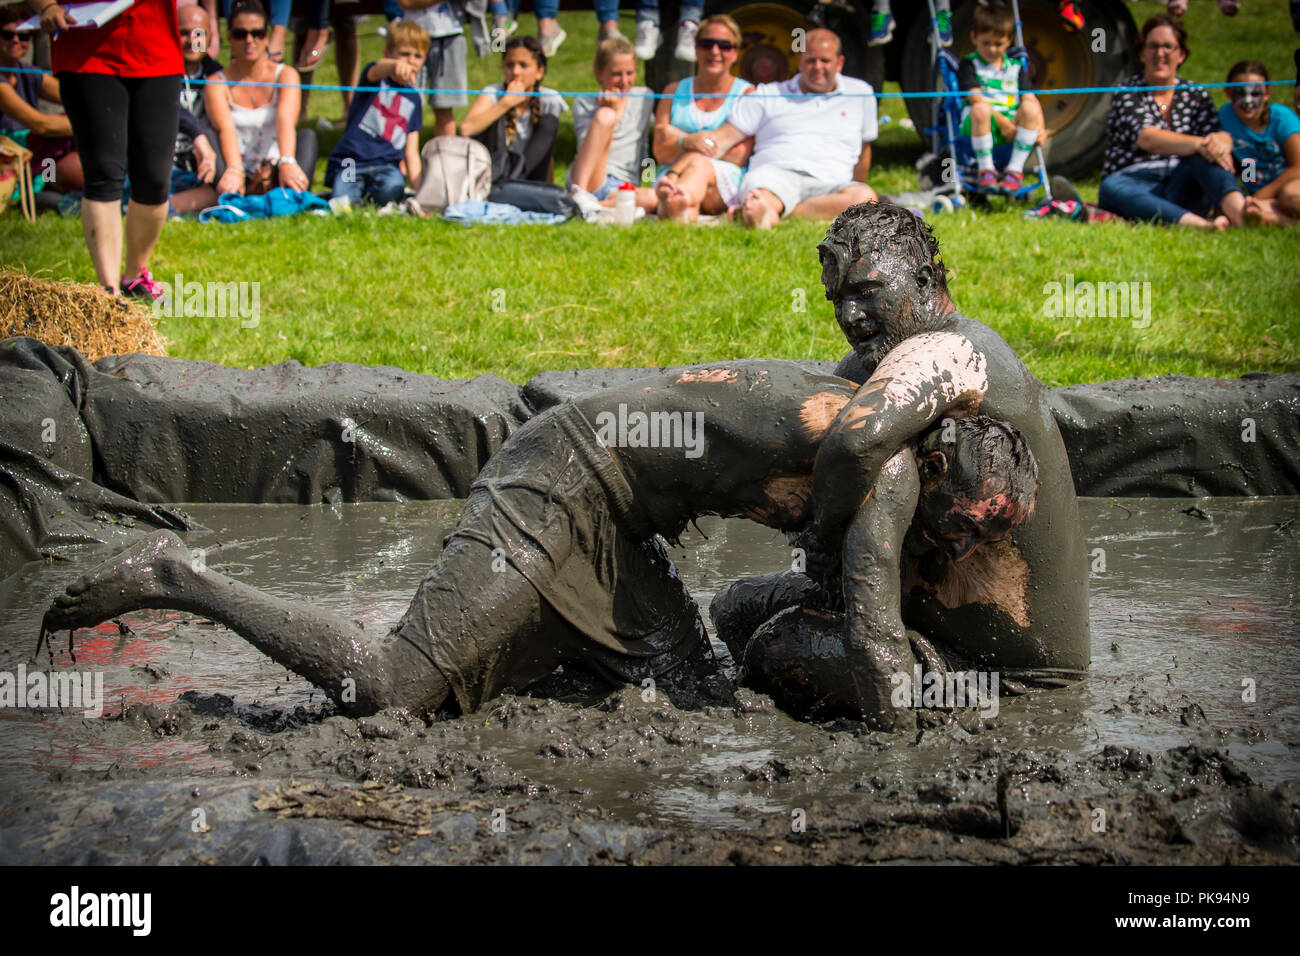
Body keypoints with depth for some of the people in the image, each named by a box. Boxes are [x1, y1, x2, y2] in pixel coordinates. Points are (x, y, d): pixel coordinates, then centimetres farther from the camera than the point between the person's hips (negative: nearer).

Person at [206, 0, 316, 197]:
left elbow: (285, 121, -17)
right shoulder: (217, 83, 1)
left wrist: (287, 163, -37)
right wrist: (234, 170, -40)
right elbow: (225, 129, -19)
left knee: (307, 135, -24)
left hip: (277, 174, 1)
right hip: (243, 179, -1)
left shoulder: (285, 75, 3)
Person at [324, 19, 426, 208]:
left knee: (392, 188, -32)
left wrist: (418, 186, 3)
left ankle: (369, 193, 1)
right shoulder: (378, 79, 6)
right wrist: (396, 65, -48)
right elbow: (376, 71, -22)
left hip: (386, 165, 4)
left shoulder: (413, 99, 20)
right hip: (351, 161, -4)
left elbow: (411, 152, 19)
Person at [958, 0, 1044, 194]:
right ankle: (986, 169, -23)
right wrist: (1002, 122, -18)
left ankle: (1015, 169, -20)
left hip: (1012, 122, 3)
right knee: (981, 110, -38)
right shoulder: (969, 64, 7)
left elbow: (1030, 98, 9)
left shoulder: (1016, 68, 20)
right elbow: (975, 98, -7)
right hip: (976, 126, -3)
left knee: (1030, 108, -28)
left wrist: (1040, 128, -9)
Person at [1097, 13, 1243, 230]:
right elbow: (1145, 138, -13)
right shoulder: (1127, 92, 6)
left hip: (1183, 188, 3)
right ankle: (1203, 224, -58)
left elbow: (1216, 135, -1)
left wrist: (1221, 141, -29)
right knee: (1111, 188, -38)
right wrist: (1198, 144, -29)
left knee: (1206, 154, -26)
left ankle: (1240, 211, -55)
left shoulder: (1196, 96, 16)